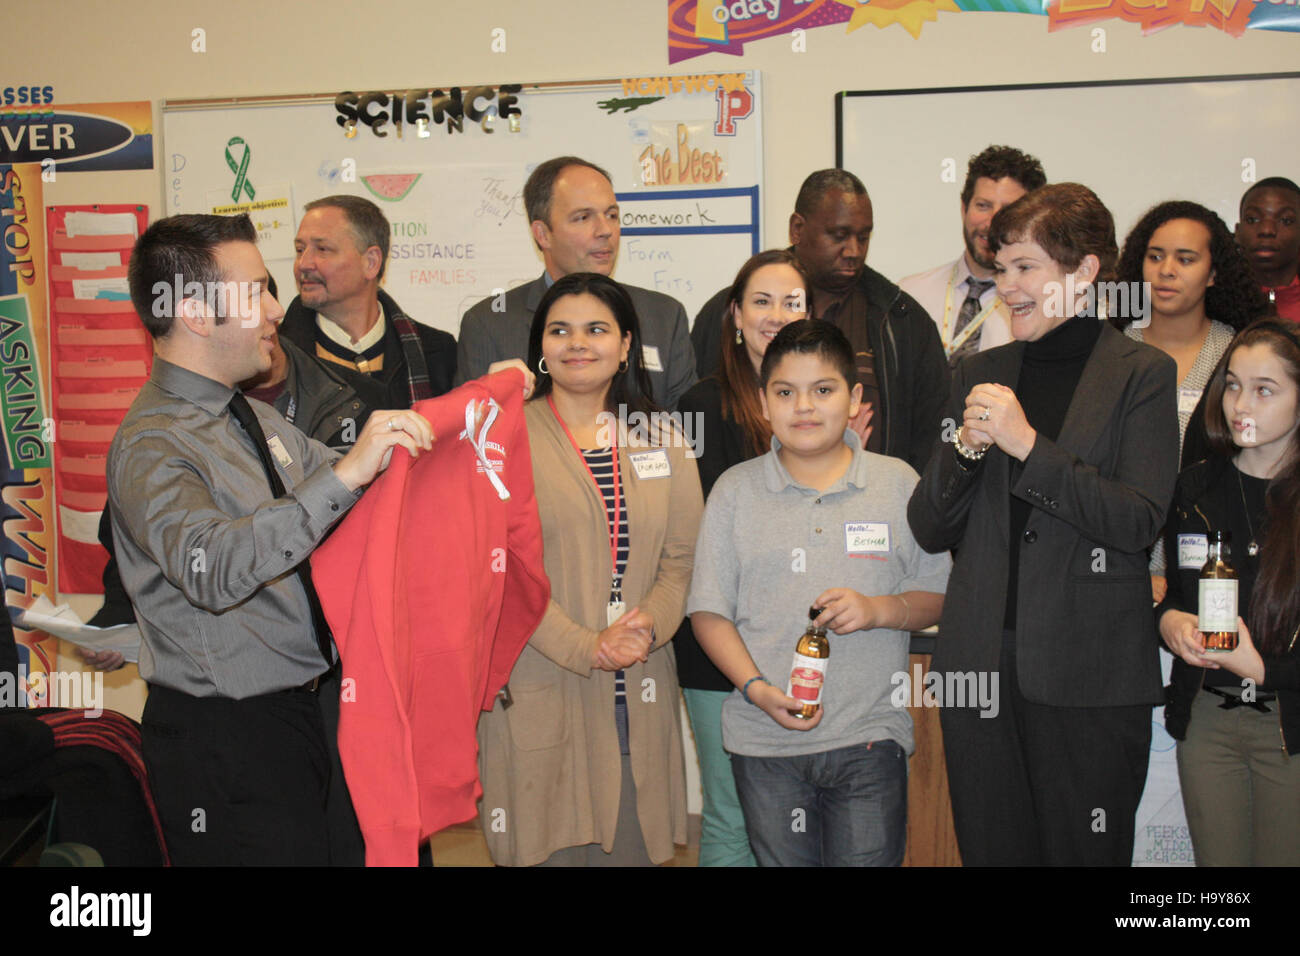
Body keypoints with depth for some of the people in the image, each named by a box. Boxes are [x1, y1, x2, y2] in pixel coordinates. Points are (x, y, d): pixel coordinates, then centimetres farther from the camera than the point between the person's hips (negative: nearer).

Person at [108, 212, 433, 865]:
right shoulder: (150, 446, -18)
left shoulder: (252, 418, 11)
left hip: (302, 709, 9)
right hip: (223, 743, -8)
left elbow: (358, 491, 21)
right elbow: (212, 569, -36)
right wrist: (345, 473, -41)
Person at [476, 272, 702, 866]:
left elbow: (682, 555, 8)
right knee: (551, 848, 1)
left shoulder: (661, 439, 11)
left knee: (634, 845, 7)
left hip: (639, 697, 3)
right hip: (538, 693, -3)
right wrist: (584, 648, -16)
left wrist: (651, 623, -11)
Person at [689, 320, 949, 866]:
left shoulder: (897, 483, 3)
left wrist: (879, 609, -15)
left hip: (869, 737, -1)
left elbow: (938, 596, 5)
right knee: (783, 860, 11)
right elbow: (709, 610, 2)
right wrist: (757, 688, -12)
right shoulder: (736, 490, 3)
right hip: (765, 740, 1)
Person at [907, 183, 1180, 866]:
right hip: (979, 662, 4)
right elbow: (928, 530, 9)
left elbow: (1140, 522, -11)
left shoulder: (1141, 374, 0)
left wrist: (1027, 444, -17)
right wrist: (966, 448, -9)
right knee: (990, 849, 11)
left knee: (1085, 851, 5)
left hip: (1090, 676, -4)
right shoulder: (979, 373, 12)